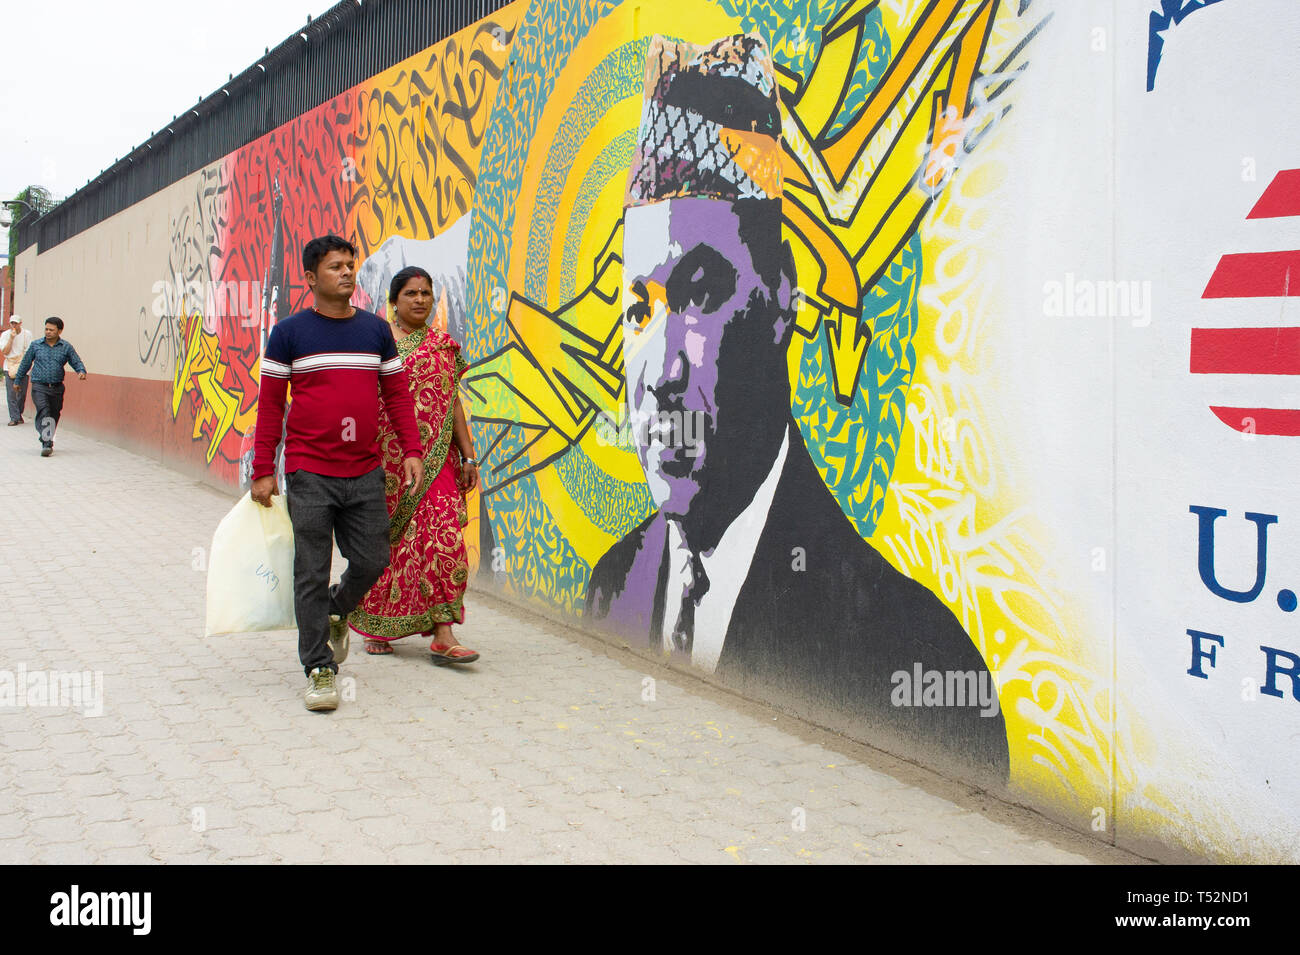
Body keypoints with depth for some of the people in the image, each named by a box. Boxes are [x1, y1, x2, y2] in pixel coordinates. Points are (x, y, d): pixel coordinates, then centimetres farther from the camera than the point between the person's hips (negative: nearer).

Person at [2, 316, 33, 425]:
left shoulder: (27, 334, 3)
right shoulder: (5, 335, 3)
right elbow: (4, 352, -6)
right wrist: (11, 338, -12)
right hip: (9, 367, 0)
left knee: (22, 393, 0)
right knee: (11, 394, -9)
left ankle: (19, 414, 20)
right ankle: (14, 417, -8)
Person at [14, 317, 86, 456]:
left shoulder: (66, 347, 5)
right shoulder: (35, 345, 6)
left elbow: (76, 362, 2)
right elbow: (25, 363, 14)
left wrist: (81, 372, -20)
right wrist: (18, 380, 20)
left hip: (57, 388, 2)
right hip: (39, 387, -2)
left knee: (54, 416, 9)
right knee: (44, 411, -20)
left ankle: (47, 440, 29)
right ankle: (46, 443, -25)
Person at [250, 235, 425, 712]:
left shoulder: (376, 329, 9)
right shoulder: (289, 332, 1)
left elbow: (397, 394, 13)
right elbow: (270, 404, 2)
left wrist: (411, 450, 3)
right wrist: (263, 470, 0)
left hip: (365, 474, 3)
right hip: (309, 475, -3)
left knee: (372, 560, 5)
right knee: (312, 573, -1)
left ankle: (336, 613, 36)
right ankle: (319, 668, 9)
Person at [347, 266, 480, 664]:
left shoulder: (444, 347, 10)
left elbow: (453, 403, 12)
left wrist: (468, 455, 6)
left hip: (434, 460, 2)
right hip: (386, 459, -2)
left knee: (440, 536, -8)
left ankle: (442, 635, -8)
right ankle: (374, 626, 25)